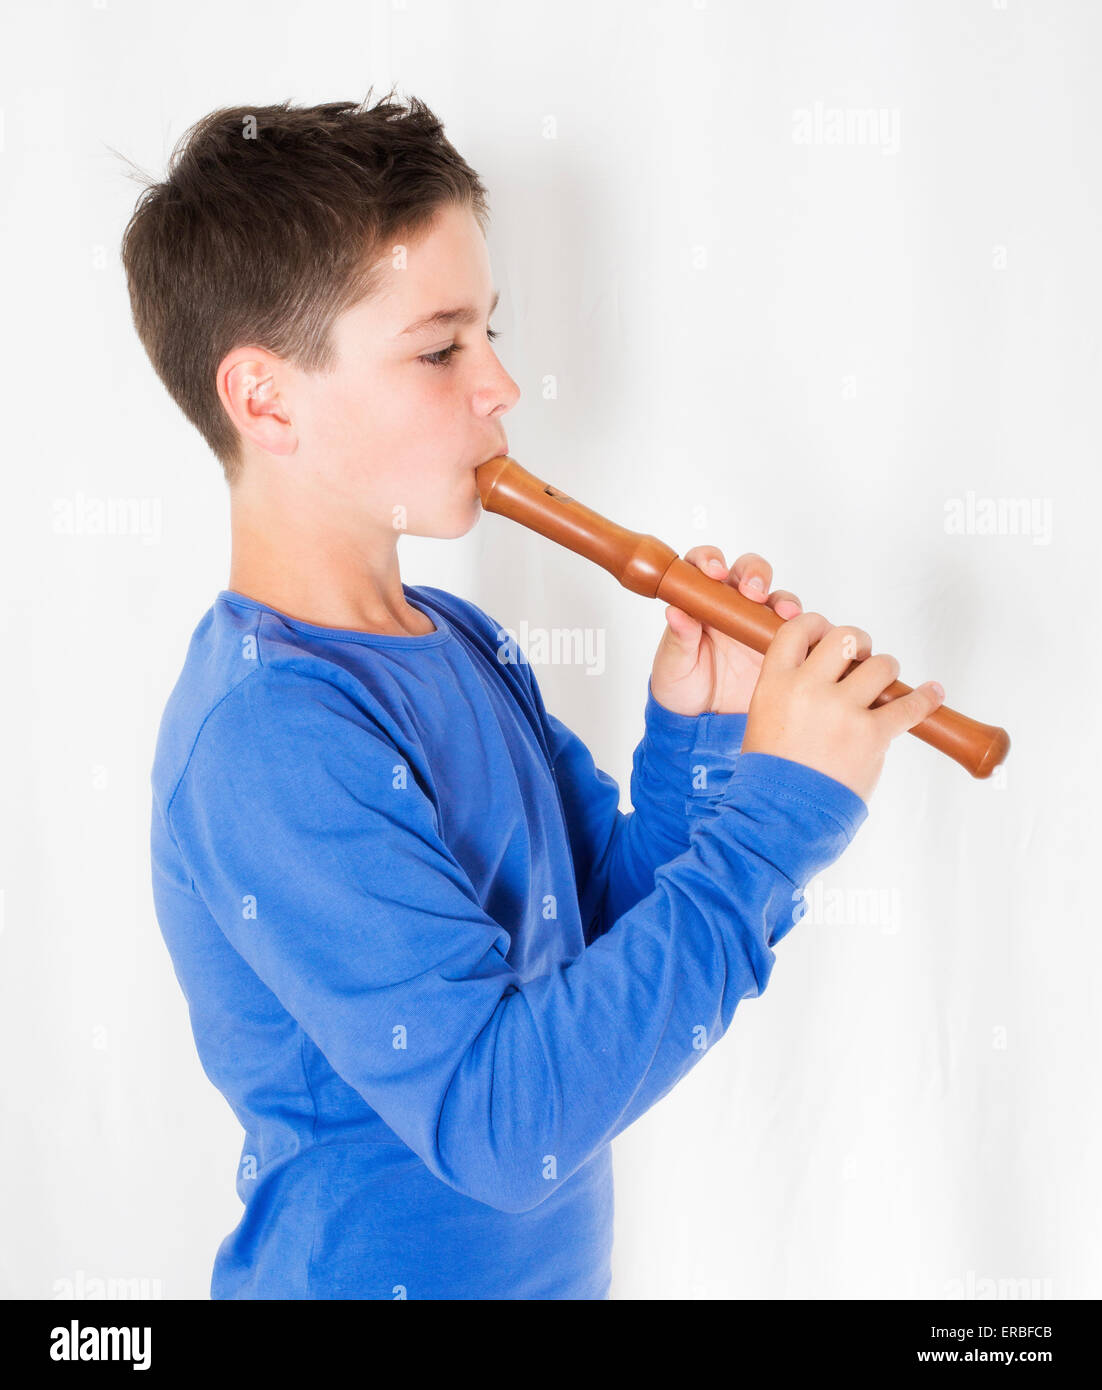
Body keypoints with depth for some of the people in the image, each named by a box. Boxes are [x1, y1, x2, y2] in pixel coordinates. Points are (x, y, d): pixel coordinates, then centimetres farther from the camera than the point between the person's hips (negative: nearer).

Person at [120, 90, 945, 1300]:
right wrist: (779, 805, -27)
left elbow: (616, 929, 5)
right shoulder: (267, 739, -26)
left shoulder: (464, 641, -2)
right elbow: (498, 1119, -30)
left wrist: (695, 742, -13)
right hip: (378, 1268, -7)